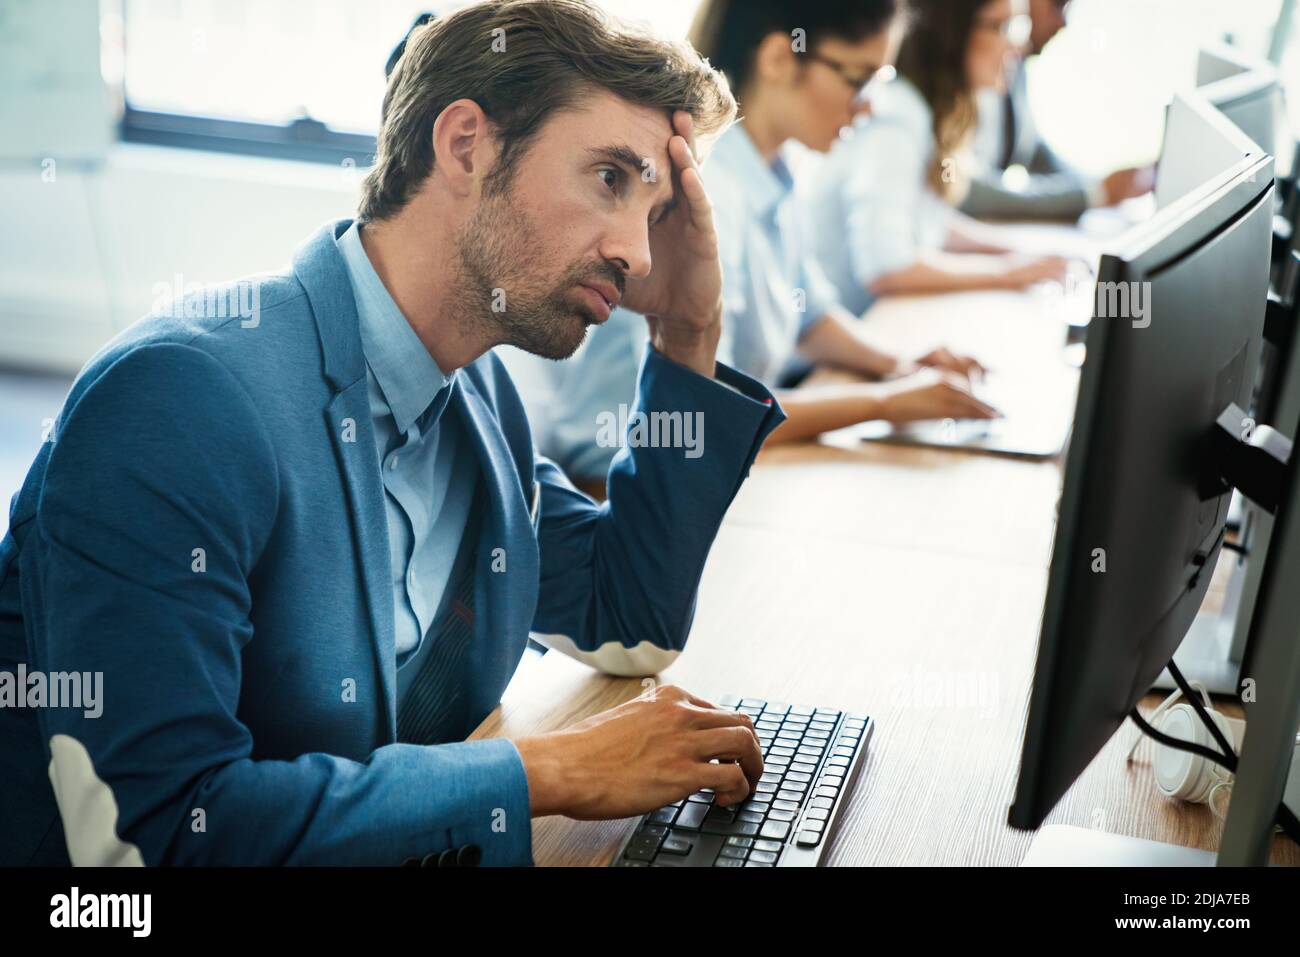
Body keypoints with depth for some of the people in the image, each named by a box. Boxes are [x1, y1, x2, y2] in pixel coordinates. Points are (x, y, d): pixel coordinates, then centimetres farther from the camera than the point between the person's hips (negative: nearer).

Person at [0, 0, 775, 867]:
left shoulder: (481, 396, 2)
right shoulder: (180, 396, -23)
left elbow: (628, 627, 8)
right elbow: (147, 828, -28)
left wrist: (690, 332, 0)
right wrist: (549, 773, -22)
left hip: (397, 848, 6)